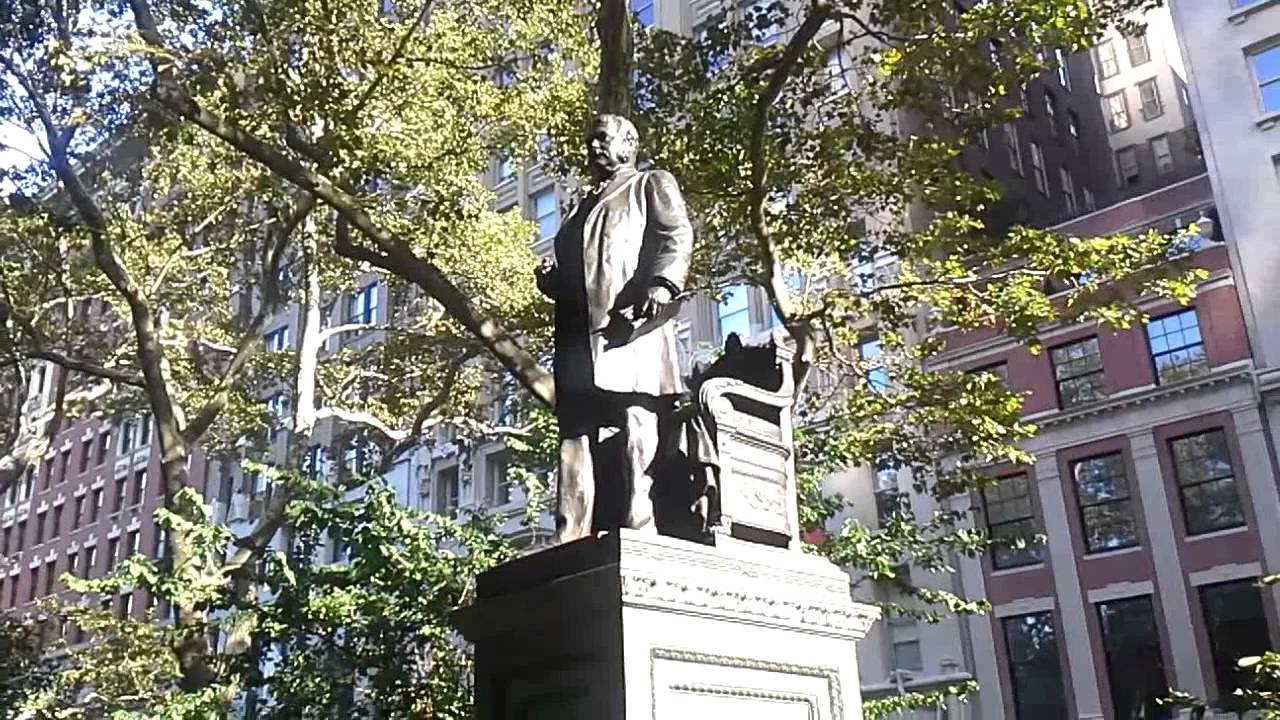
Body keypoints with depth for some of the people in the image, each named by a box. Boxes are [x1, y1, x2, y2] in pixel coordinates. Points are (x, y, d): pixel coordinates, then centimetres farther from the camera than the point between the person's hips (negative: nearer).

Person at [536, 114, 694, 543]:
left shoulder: (652, 185, 18)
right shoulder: (583, 207, 37)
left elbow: (678, 235, 0)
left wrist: (662, 283, -19)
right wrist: (552, 282, 14)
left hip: (631, 329, -6)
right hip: (580, 344, 6)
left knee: (635, 438, -15)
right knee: (577, 441, -4)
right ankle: (573, 547, -7)